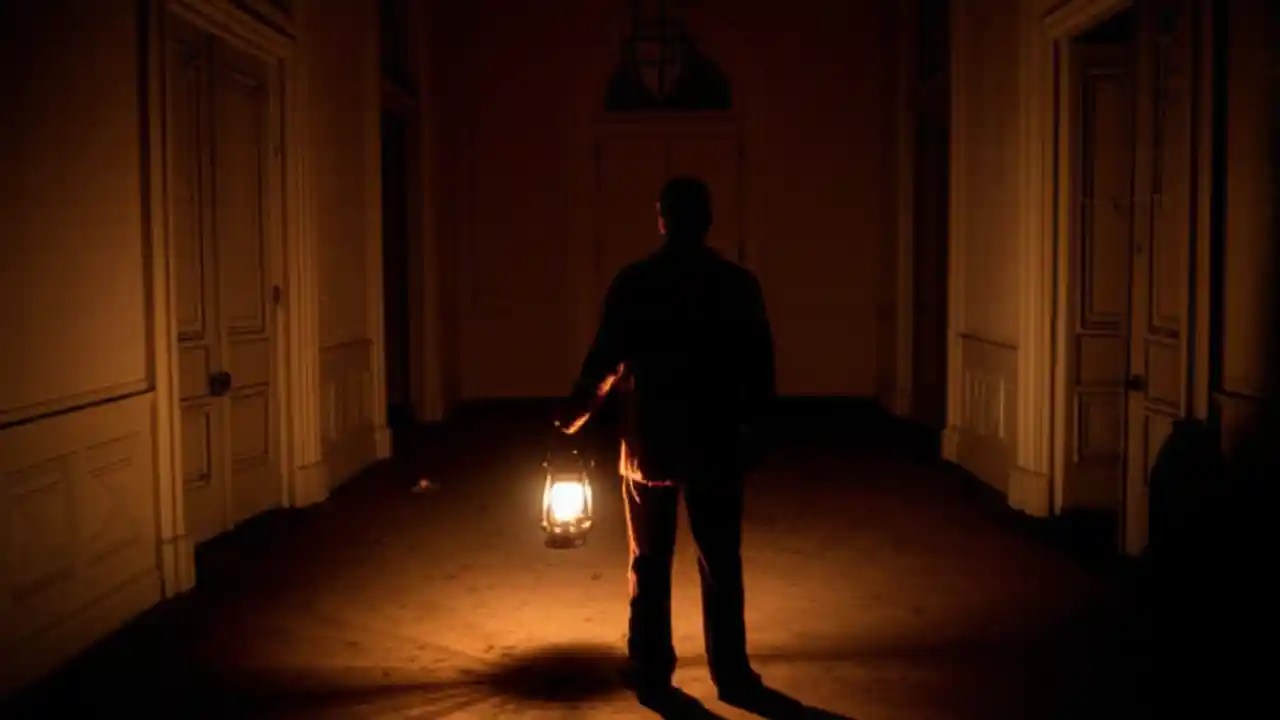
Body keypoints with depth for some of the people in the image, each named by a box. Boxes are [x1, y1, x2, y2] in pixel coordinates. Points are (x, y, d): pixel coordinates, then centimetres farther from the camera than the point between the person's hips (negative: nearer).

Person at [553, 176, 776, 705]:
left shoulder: (632, 282, -5)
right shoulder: (738, 284, -3)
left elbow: (604, 362, -3)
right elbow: (759, 367, 0)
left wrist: (572, 417, 11)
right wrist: (756, 430, 11)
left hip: (649, 442, 0)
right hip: (715, 443, 0)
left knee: (649, 562, 11)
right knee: (721, 564, 8)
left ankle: (651, 673, 16)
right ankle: (731, 674, 13)